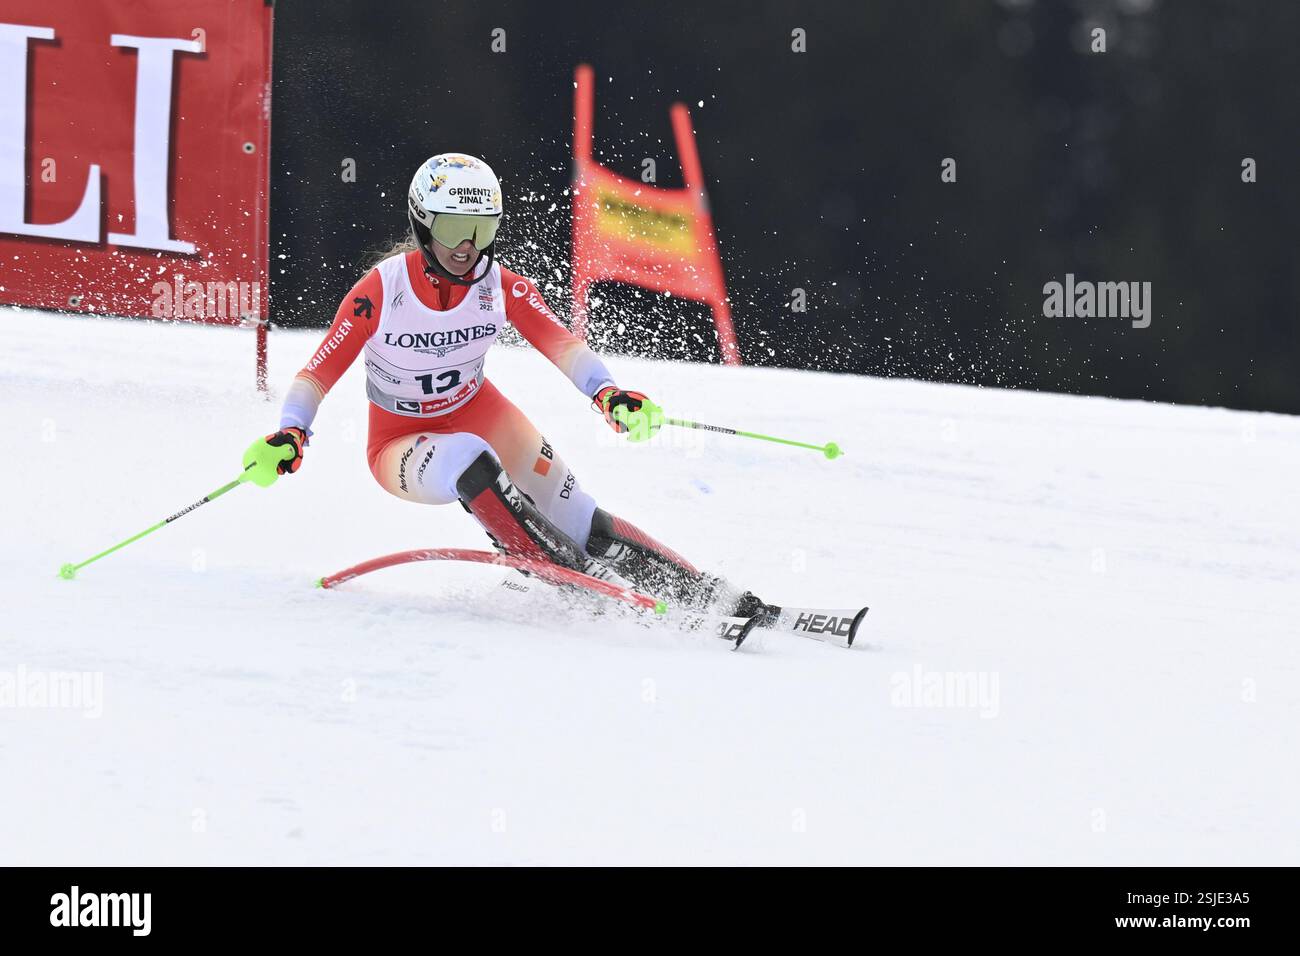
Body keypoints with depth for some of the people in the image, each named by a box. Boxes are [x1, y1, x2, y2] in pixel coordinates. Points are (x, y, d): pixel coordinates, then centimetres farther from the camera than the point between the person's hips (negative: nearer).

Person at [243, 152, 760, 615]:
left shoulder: (502, 286, -14)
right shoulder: (381, 290, -22)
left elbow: (562, 345, -23)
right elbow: (320, 371, -21)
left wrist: (609, 394, -42)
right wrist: (290, 436, -38)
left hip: (478, 415, 3)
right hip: (401, 444, -3)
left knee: (580, 523, -11)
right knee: (470, 460, -38)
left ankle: (707, 594, -8)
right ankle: (566, 579, -31)